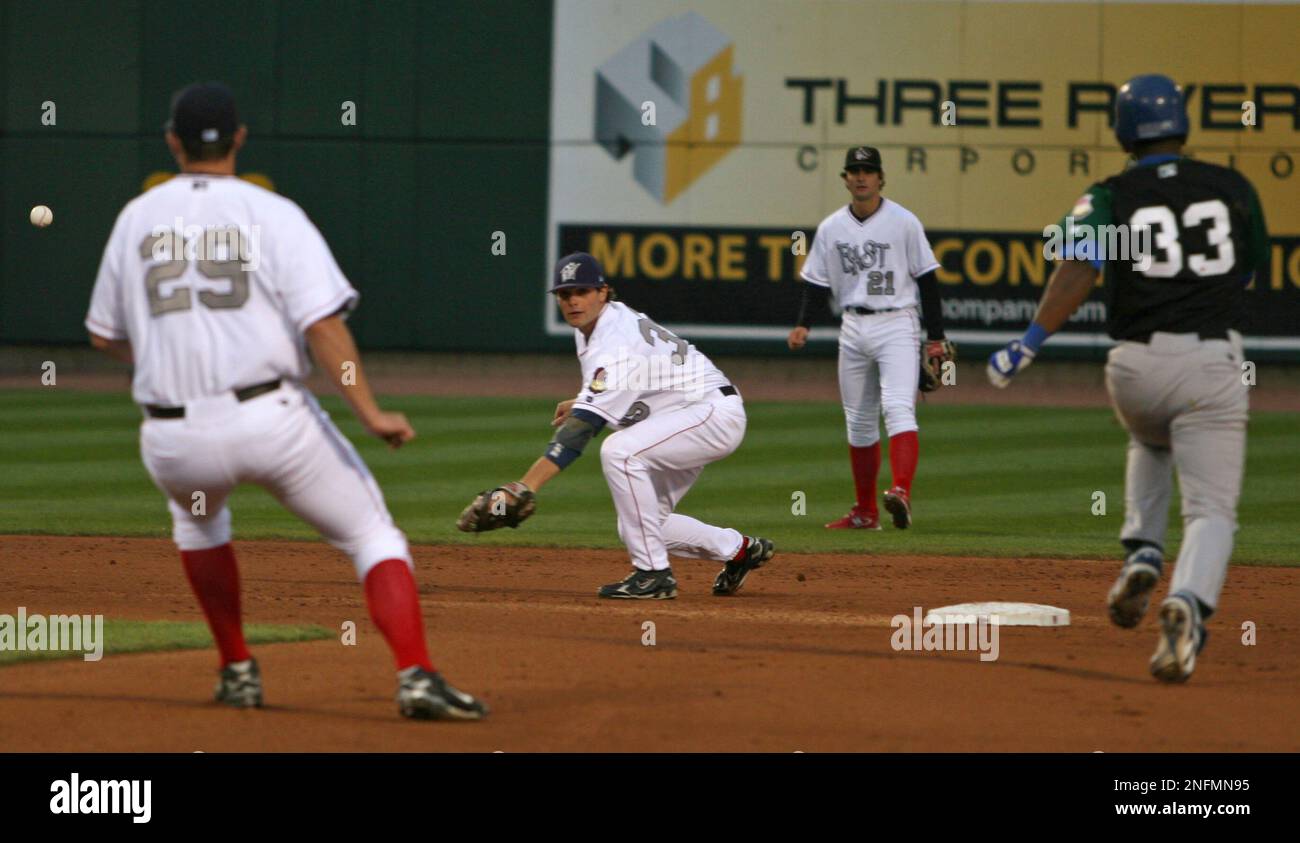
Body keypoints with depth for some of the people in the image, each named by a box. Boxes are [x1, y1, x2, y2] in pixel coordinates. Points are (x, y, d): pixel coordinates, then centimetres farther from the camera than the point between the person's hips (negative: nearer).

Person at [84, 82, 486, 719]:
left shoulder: (136, 219, 12)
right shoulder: (272, 214, 1)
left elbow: (104, 337, 19)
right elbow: (322, 322, -11)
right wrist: (369, 415, -12)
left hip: (173, 443, 3)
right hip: (270, 419, -3)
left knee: (195, 514, 36)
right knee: (373, 535, 6)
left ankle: (237, 670, 29)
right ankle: (416, 677, -16)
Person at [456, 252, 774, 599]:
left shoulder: (616, 343, -27)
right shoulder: (589, 326, 3)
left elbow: (581, 428, -36)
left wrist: (523, 488, -44)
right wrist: (584, 402, 6)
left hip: (717, 413, -10)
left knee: (619, 450, -32)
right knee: (637, 527, 7)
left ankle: (653, 573, -25)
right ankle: (738, 549, 26)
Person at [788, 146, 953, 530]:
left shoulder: (903, 222, -3)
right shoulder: (830, 229, 8)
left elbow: (926, 280, -2)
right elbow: (818, 284, 11)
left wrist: (936, 338, -5)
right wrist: (803, 325, -7)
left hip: (897, 326, -5)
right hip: (853, 330, 5)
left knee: (898, 409, -21)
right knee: (859, 421, 9)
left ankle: (901, 493, -37)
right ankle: (865, 512, 17)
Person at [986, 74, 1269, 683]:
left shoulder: (1110, 197, 2)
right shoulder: (1232, 188, 7)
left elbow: (1078, 271, -14)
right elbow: (1252, 267, 21)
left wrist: (1030, 342, -18)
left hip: (1135, 365, 1)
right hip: (1212, 363, -1)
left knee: (1150, 441, 36)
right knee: (1210, 509, -4)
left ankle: (1142, 554, 16)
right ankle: (1187, 604, -32)